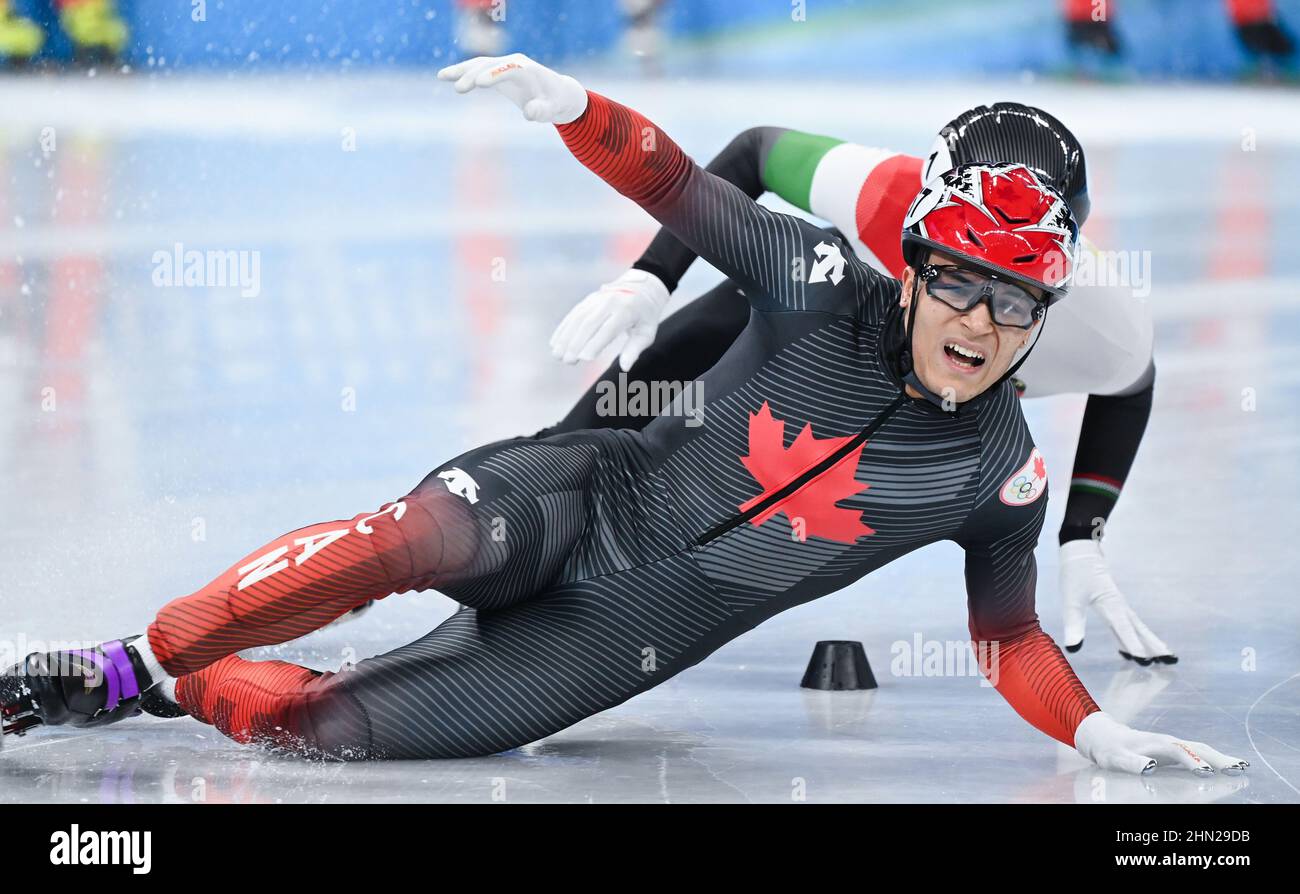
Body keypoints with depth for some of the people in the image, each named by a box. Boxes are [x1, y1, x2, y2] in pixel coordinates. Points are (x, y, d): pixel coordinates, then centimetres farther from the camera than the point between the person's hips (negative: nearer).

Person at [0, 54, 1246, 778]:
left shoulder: (999, 472, -3)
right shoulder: (825, 293, -7)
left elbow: (1007, 633, 8)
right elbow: (681, 190, -6)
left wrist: (1097, 731, -8)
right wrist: (571, 106, -24)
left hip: (622, 638, 1)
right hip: (582, 502, -1)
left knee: (336, 723, -20)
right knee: (420, 536, -35)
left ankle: (172, 692, 6)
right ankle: (125, 663, -18)